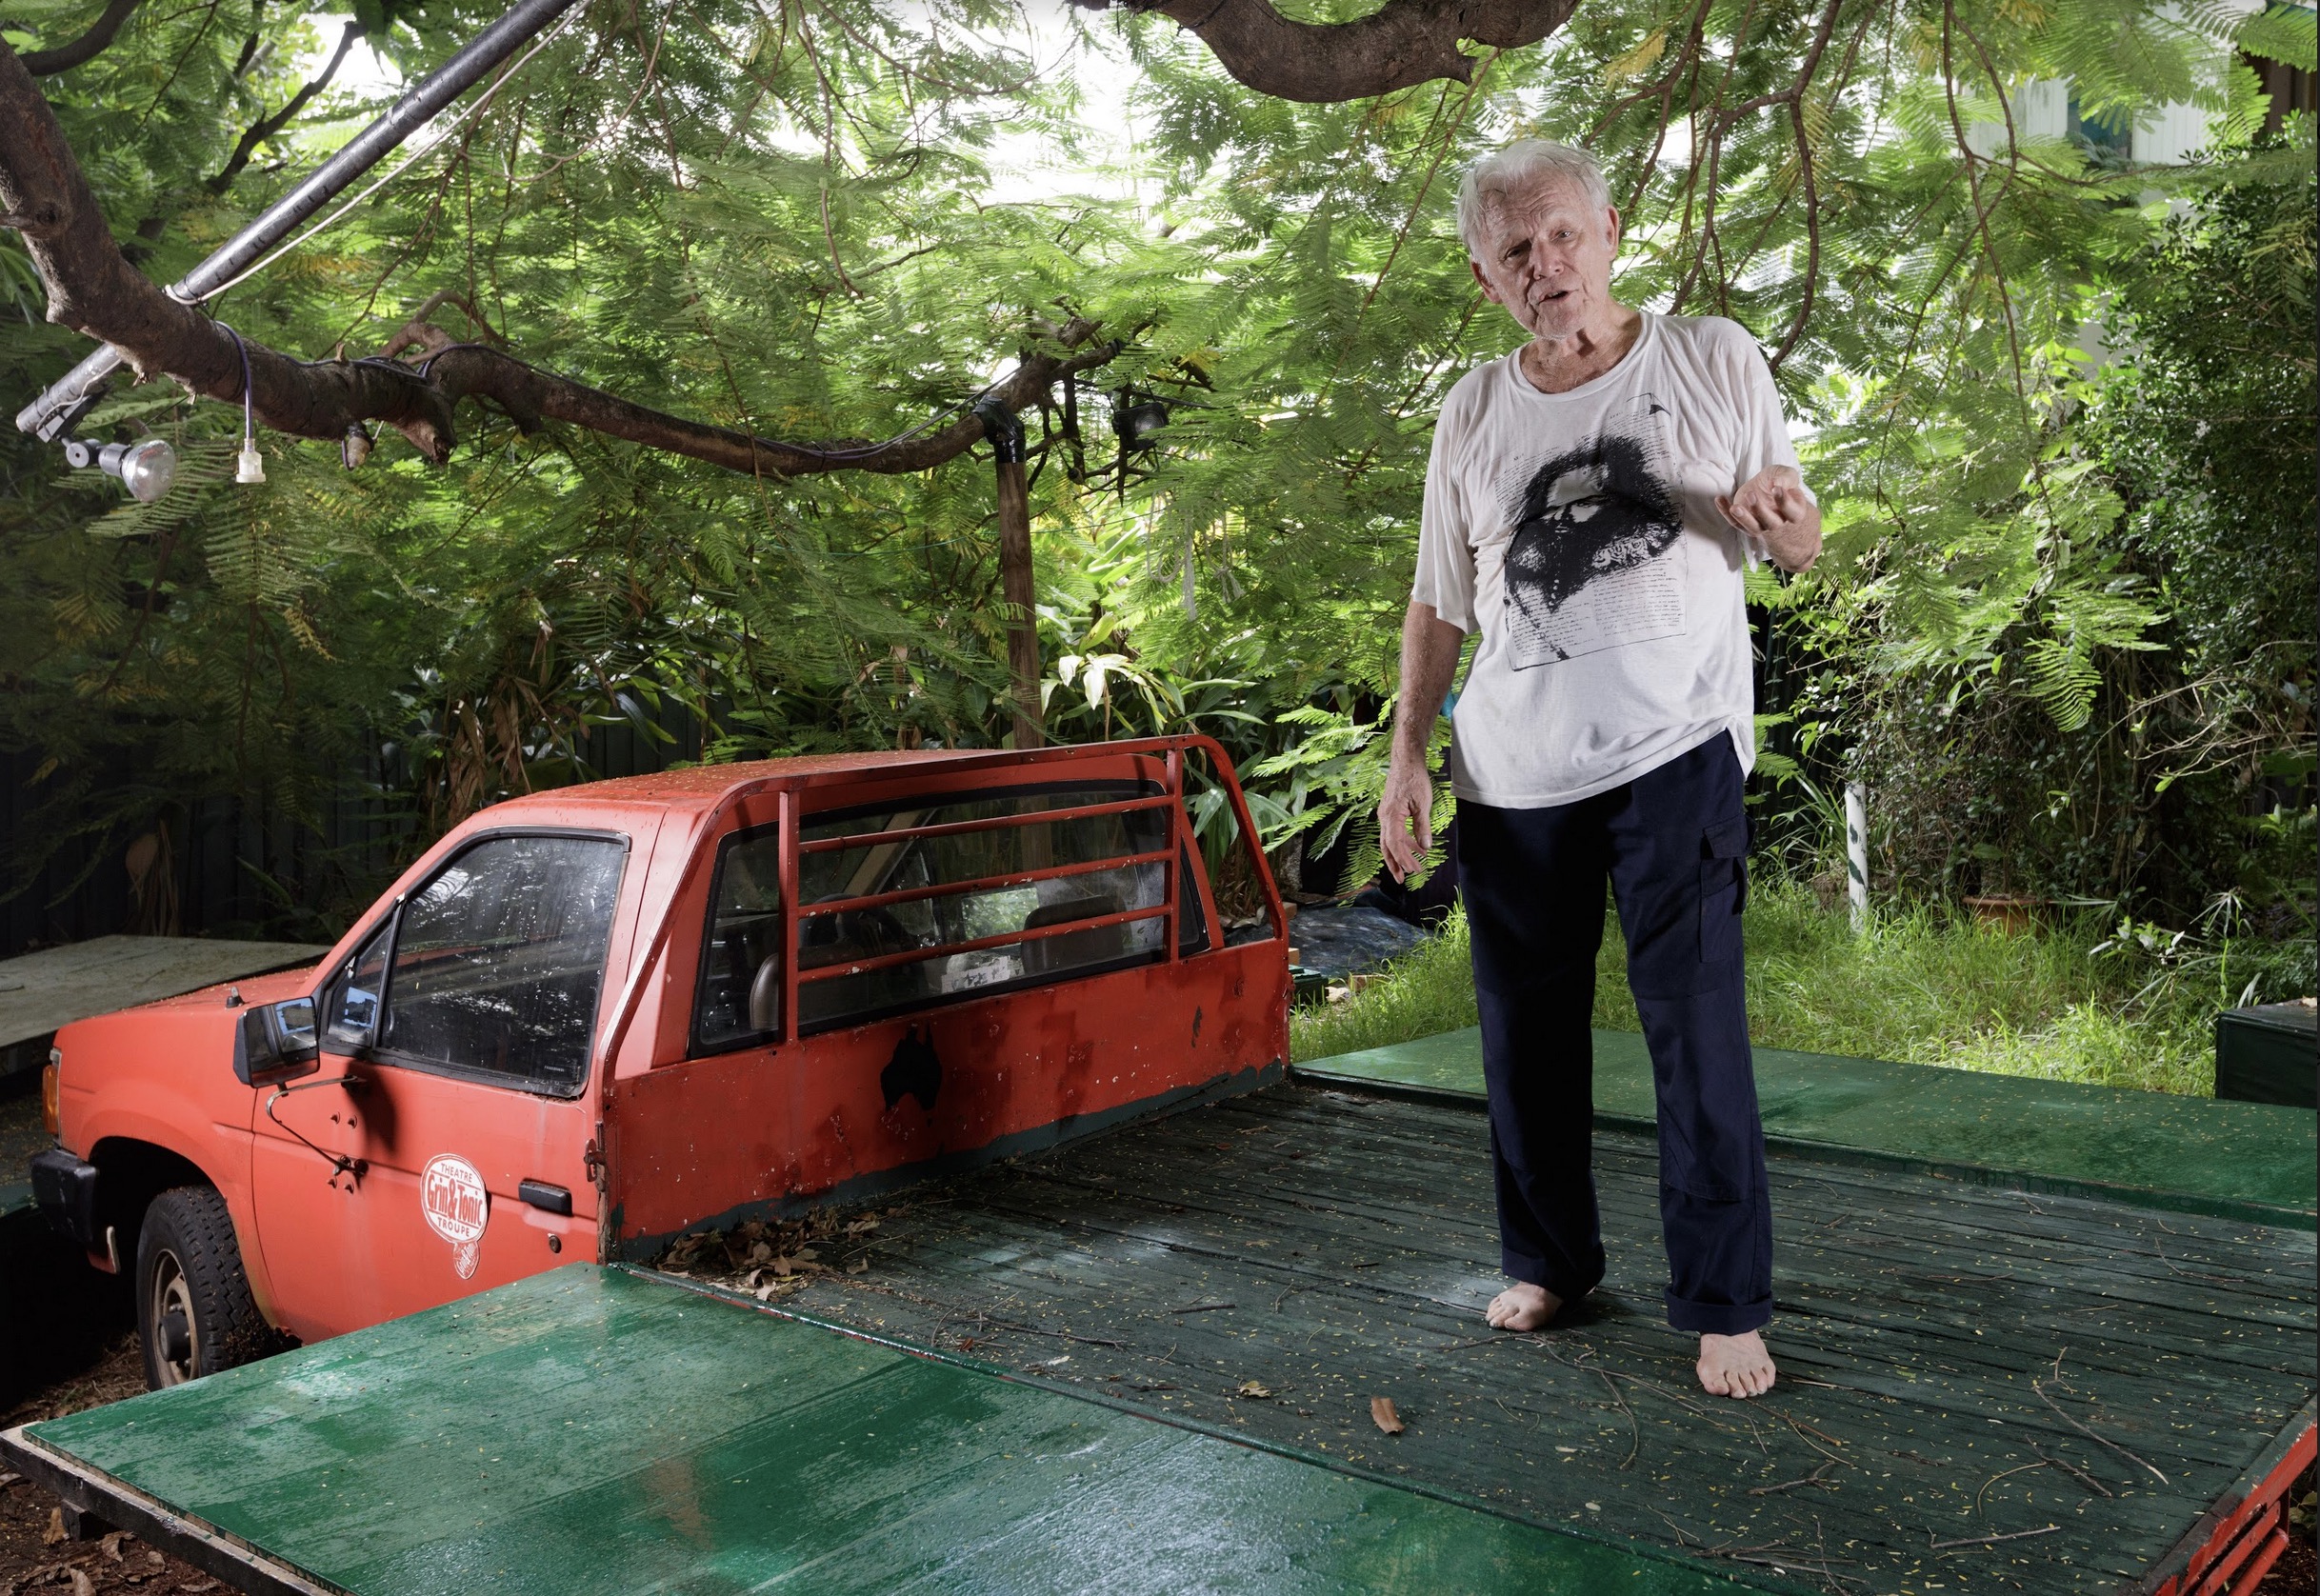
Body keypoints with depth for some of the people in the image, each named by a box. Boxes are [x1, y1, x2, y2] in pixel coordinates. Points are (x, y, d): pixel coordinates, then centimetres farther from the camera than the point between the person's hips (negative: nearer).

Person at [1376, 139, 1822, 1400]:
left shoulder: (1714, 362, 3)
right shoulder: (1474, 411, 9)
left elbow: (1798, 546, 8)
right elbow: (1438, 602, 13)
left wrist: (1781, 517, -16)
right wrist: (1407, 755, 6)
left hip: (1675, 751, -3)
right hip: (1510, 772, 3)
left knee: (1697, 1033, -6)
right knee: (1525, 1035, 9)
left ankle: (1726, 1307, 7)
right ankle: (1549, 1260, 27)